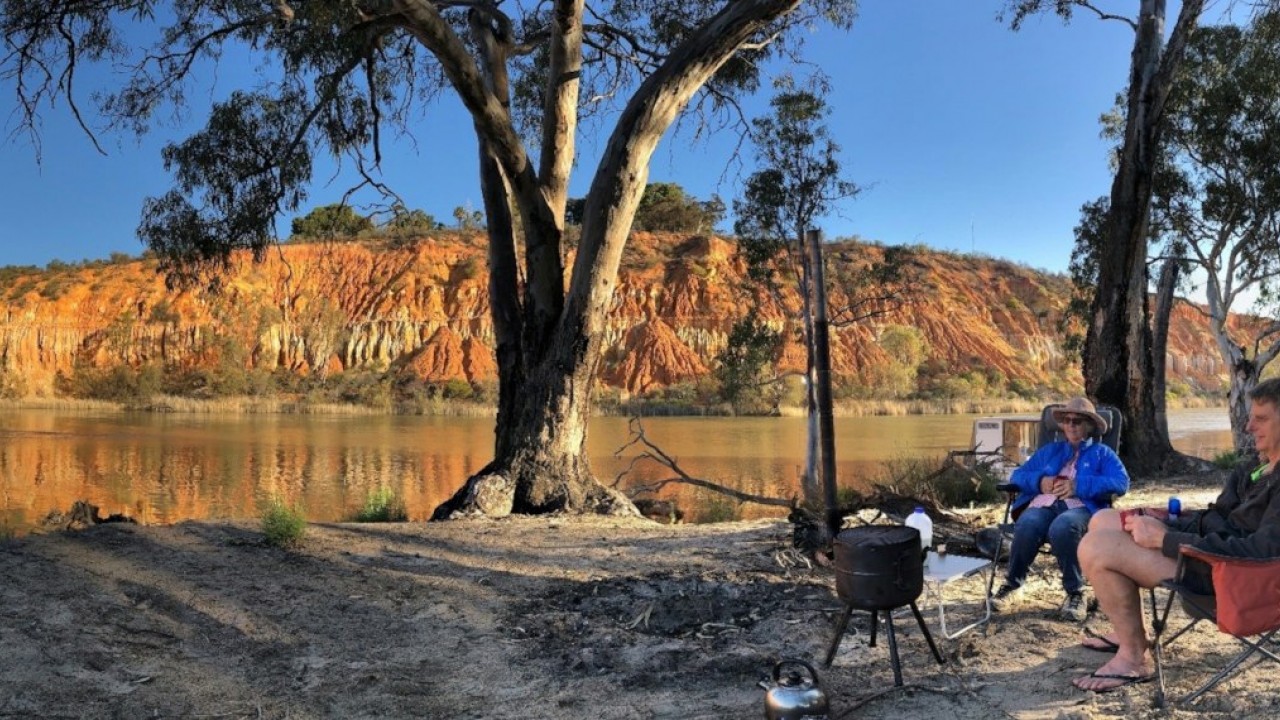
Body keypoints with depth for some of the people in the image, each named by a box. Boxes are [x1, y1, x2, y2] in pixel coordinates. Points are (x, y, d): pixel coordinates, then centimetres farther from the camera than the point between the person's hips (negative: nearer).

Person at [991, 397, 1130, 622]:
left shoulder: (1102, 453, 22)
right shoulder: (1050, 450, 32)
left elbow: (1121, 483, 2)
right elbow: (1018, 475, 24)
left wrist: (1079, 485, -11)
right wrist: (1039, 481, 1)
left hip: (1081, 508, -3)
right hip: (1043, 505, 3)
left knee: (1062, 527, -40)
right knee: (1027, 526, -35)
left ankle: (1075, 592, -22)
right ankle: (1013, 585, -13)